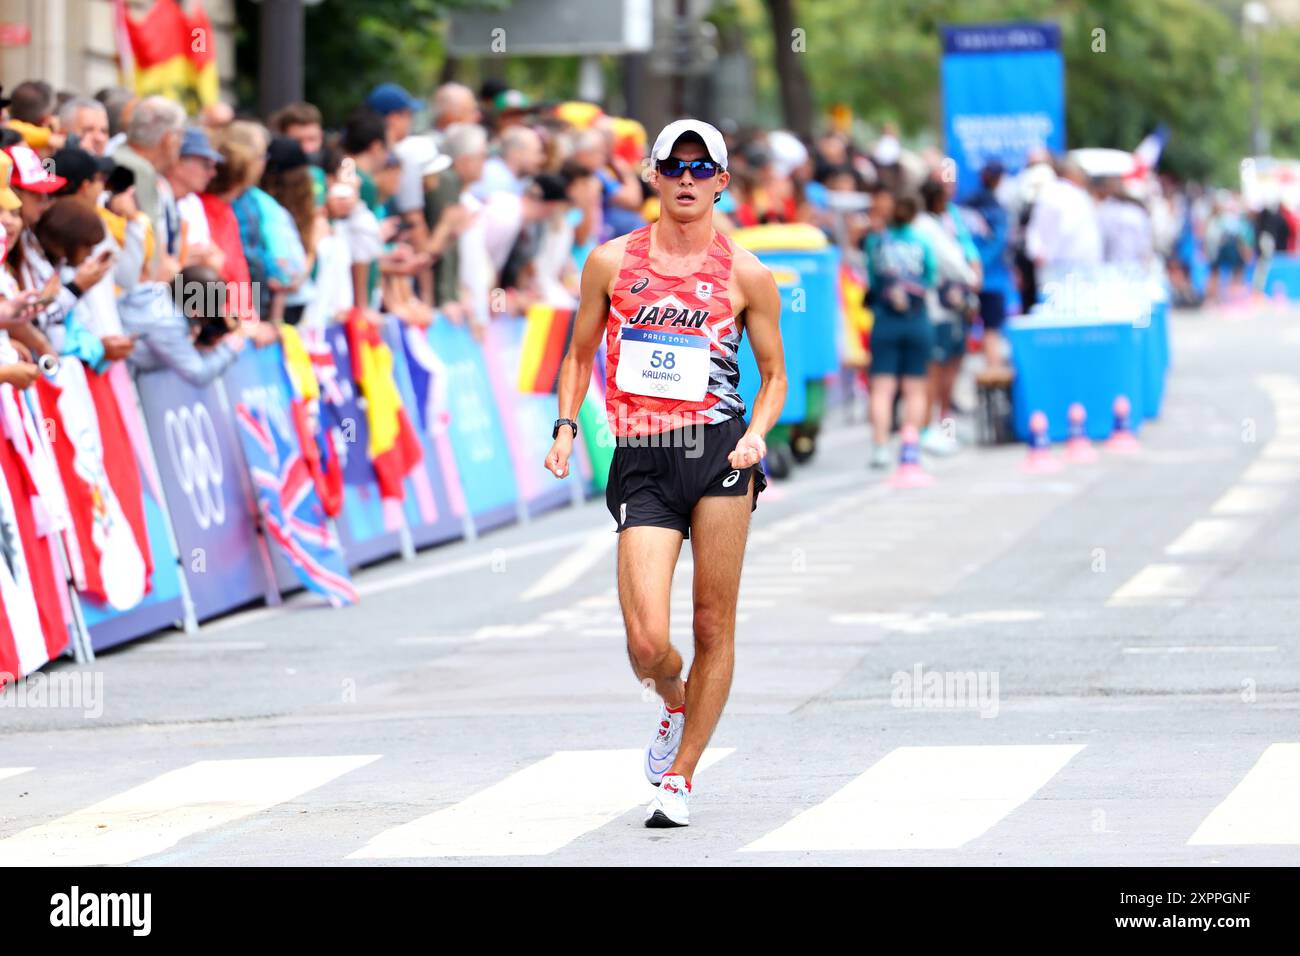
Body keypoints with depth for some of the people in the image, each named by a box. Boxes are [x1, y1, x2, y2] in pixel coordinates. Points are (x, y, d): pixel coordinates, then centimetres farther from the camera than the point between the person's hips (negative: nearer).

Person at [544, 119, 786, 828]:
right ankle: (674, 703, 25)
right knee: (647, 644, -11)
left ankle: (679, 779, 13)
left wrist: (757, 432, -6)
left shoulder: (747, 276, 5)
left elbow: (774, 373, 12)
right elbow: (580, 355, 19)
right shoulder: (611, 262, 8)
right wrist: (566, 426, 4)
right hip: (640, 462, 0)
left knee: (713, 625, -1)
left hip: (716, 451, 0)